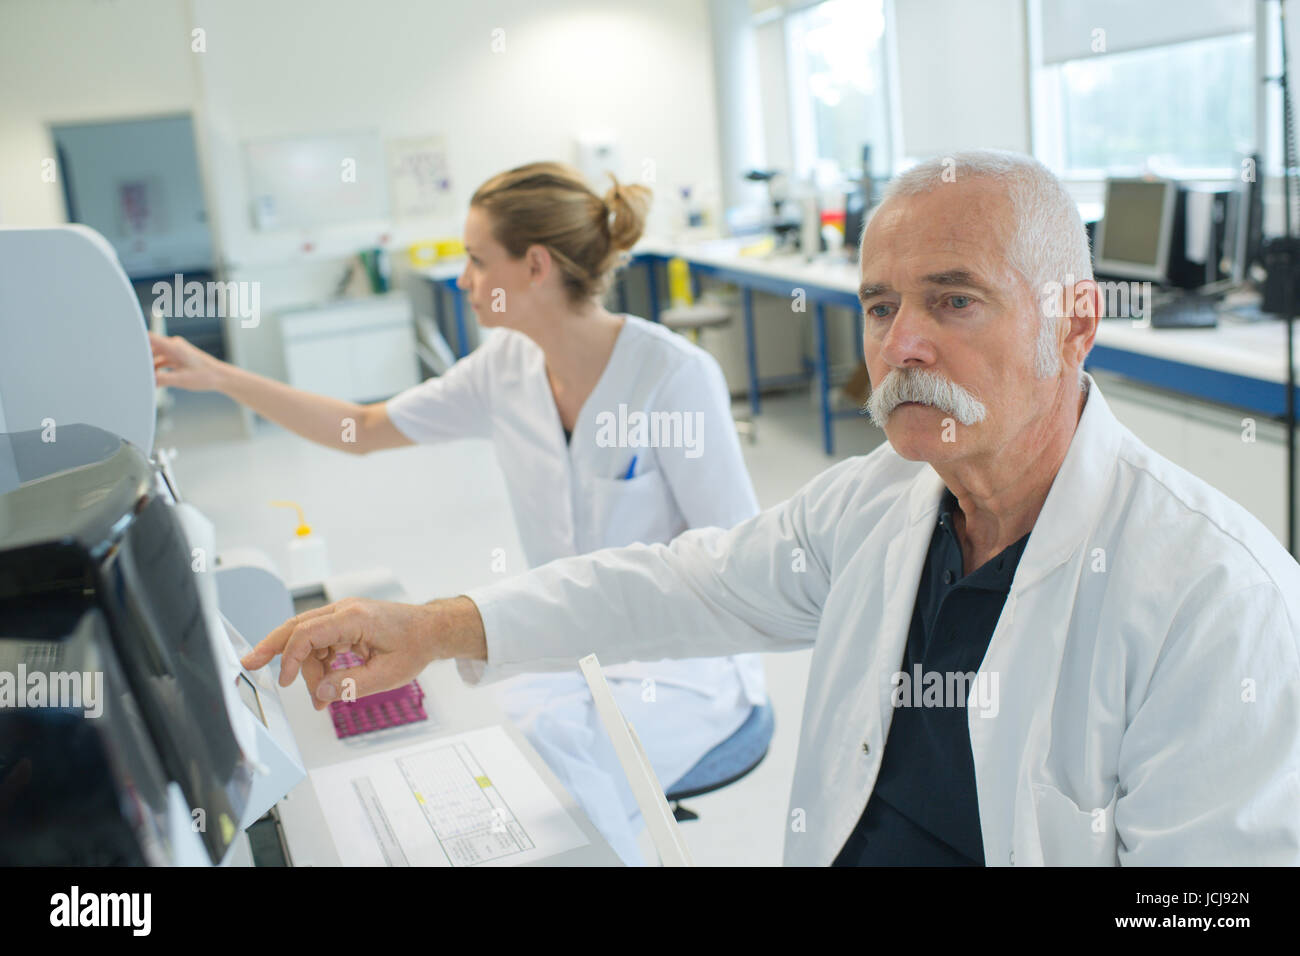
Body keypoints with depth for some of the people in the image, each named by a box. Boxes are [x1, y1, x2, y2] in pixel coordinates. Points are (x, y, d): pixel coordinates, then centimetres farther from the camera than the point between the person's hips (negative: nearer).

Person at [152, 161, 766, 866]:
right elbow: (362, 430, 10)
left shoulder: (673, 373, -18)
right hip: (569, 650, 5)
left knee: (553, 757, -31)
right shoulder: (506, 366, 0)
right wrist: (215, 376, 7)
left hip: (684, 656, -4)